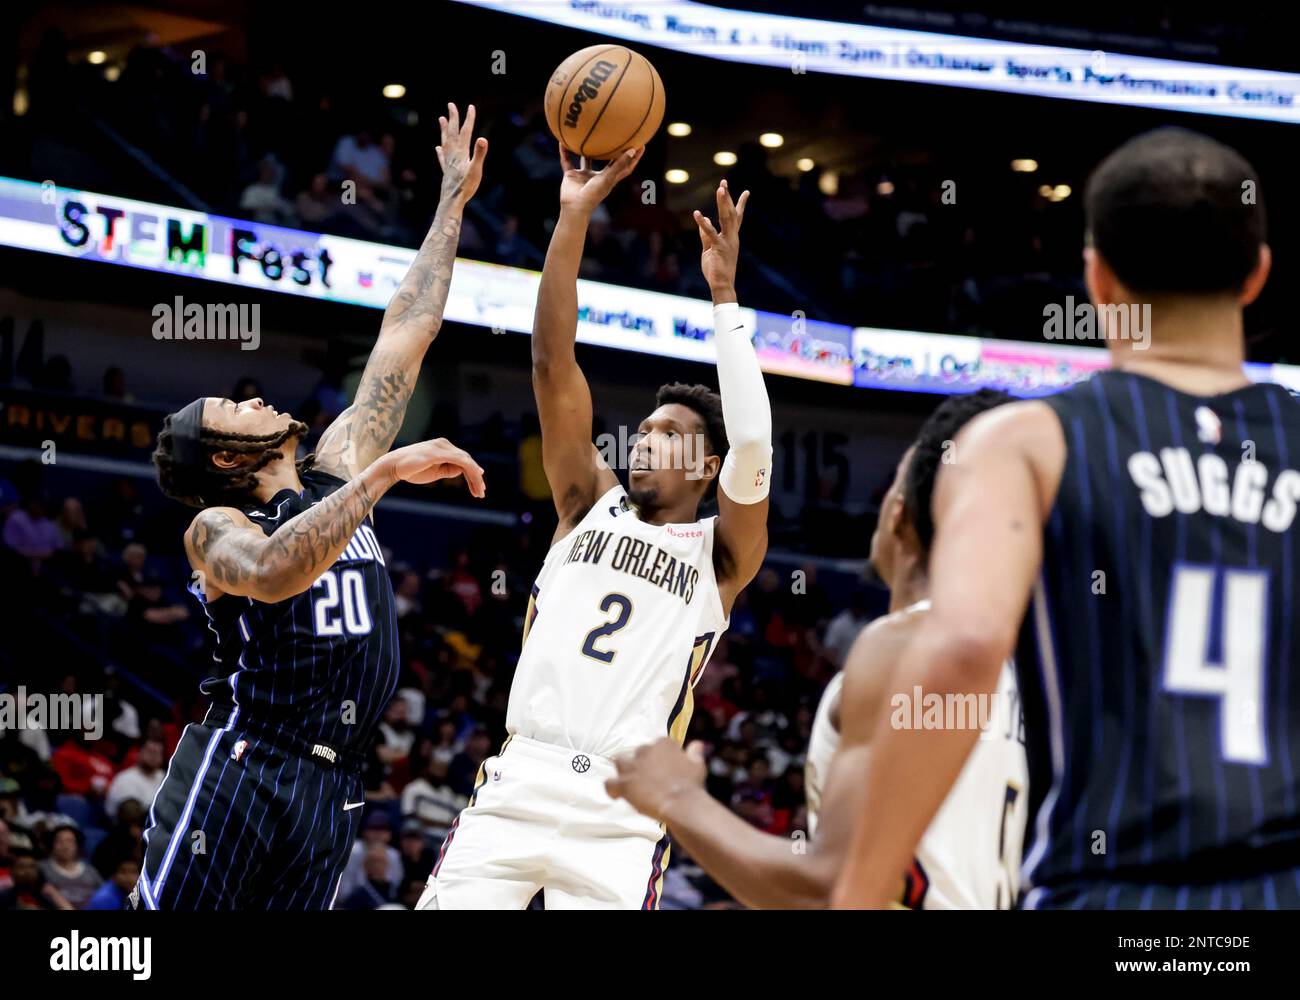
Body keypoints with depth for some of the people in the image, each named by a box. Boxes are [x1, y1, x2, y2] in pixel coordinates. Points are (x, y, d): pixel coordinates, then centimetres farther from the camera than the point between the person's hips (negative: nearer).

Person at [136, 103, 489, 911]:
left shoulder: (338, 470, 17)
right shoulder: (215, 530, -1)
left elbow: (407, 333, 20)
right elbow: (272, 571, -26)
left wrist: (453, 200, 21)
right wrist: (386, 472, -28)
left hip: (330, 790, 6)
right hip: (237, 770, -6)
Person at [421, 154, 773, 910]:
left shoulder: (722, 556, 9)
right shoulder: (591, 503, 16)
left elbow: (753, 444, -10)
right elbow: (553, 360, 7)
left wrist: (725, 295, -7)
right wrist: (575, 216, -1)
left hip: (622, 812, -2)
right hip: (521, 782, 3)